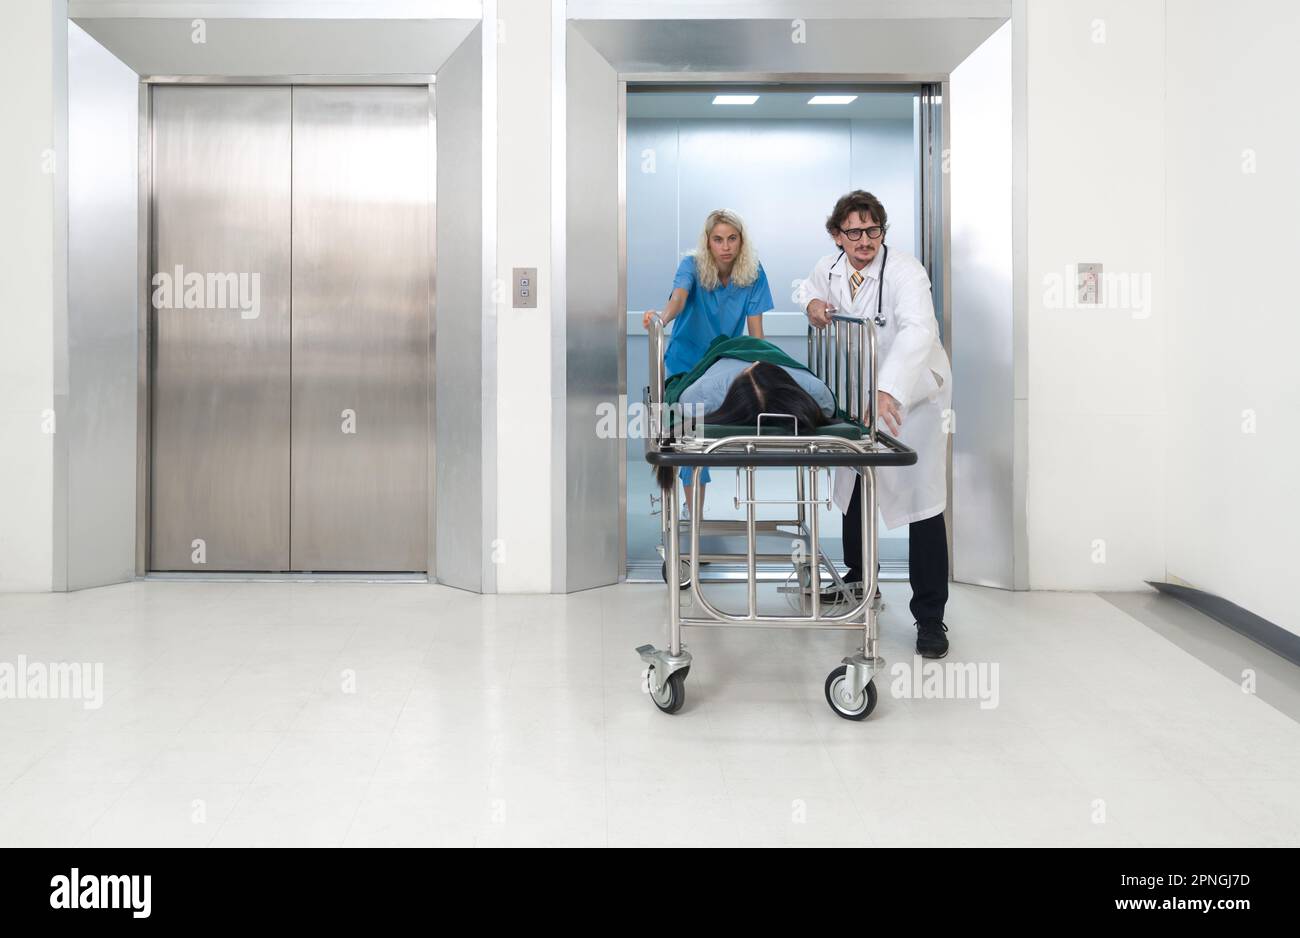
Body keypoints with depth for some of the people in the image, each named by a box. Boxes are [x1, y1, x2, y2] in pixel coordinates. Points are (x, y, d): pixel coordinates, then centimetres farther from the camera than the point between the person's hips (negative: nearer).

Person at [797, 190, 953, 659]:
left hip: (909, 394, -6)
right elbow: (809, 285, 21)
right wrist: (812, 301, -5)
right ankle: (859, 579, 41)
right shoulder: (830, 267, -4)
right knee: (853, 489, 18)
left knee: (921, 501, -8)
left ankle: (930, 617, 1)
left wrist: (888, 391, -56)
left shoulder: (904, 271, -24)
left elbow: (918, 331, -41)